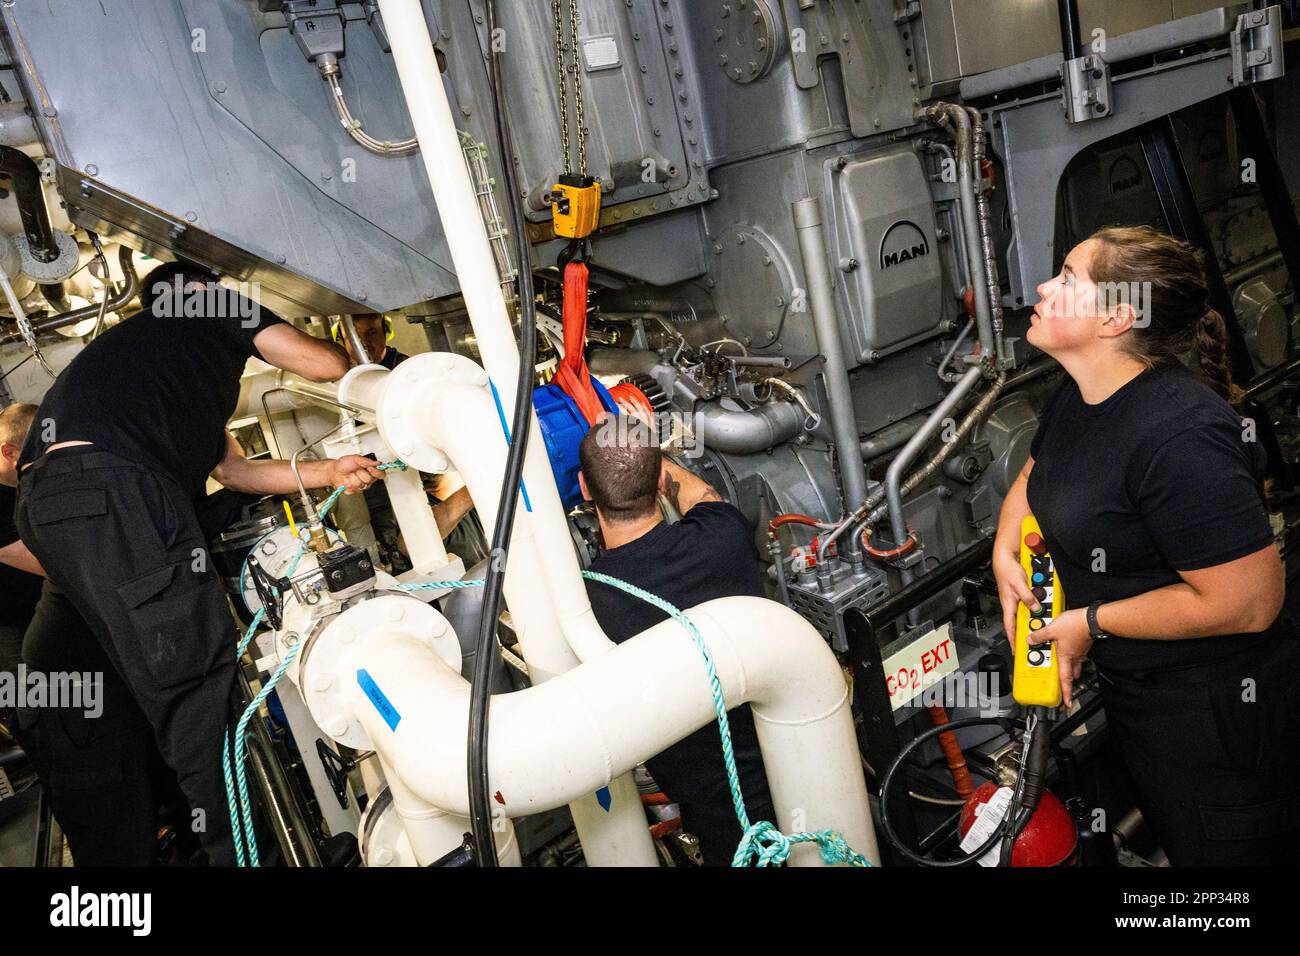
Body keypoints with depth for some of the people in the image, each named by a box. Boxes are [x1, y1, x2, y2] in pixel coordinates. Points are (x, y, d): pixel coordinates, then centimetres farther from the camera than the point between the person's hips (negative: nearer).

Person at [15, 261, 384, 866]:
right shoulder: (211, 309, 17)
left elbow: (231, 469, 33)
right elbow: (325, 367, 10)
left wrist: (330, 472, 26)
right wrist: (361, 369, 34)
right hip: (108, 489, -9)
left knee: (169, 688, 9)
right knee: (196, 673, -10)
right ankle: (238, 848, -8)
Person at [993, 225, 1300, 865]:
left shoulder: (1179, 437, -31)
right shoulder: (1077, 397, -1)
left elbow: (1248, 602, -30)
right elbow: (1032, 478, 18)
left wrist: (1092, 623, -21)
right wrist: (1005, 554, -2)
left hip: (1212, 711, -9)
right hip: (1132, 689, 9)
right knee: (1169, 842, 27)